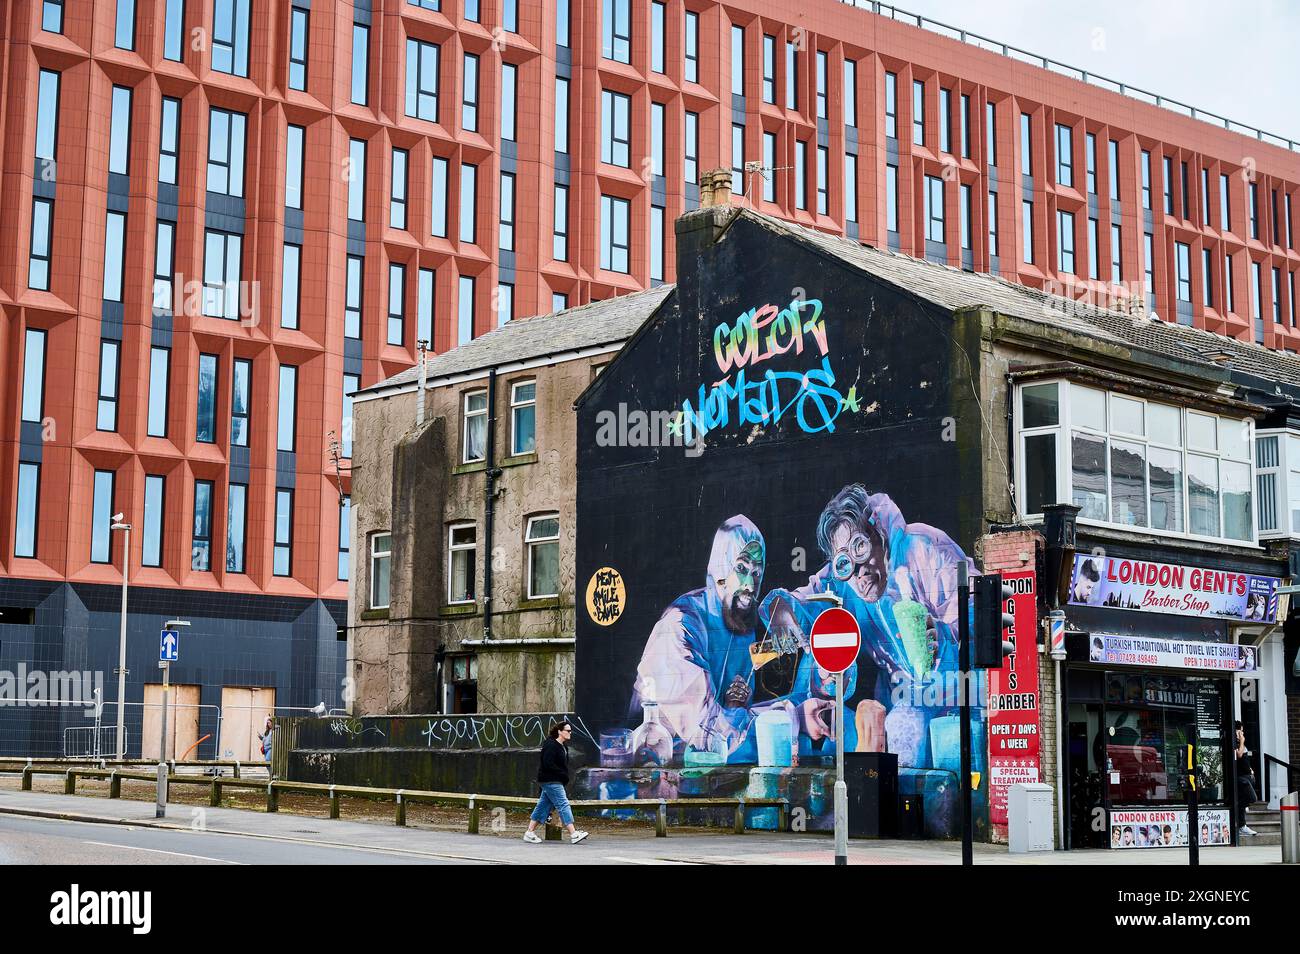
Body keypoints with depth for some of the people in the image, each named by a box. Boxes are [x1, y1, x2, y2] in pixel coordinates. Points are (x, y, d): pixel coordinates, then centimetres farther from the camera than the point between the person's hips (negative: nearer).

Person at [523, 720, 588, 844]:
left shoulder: (562, 746, 15)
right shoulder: (551, 746, -16)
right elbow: (548, 764, -22)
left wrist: (565, 776, 4)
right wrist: (563, 774, -18)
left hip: (556, 781, 10)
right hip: (551, 781, -10)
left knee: (544, 805, 11)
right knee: (563, 804, -10)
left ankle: (530, 833, 14)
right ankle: (573, 835, -12)